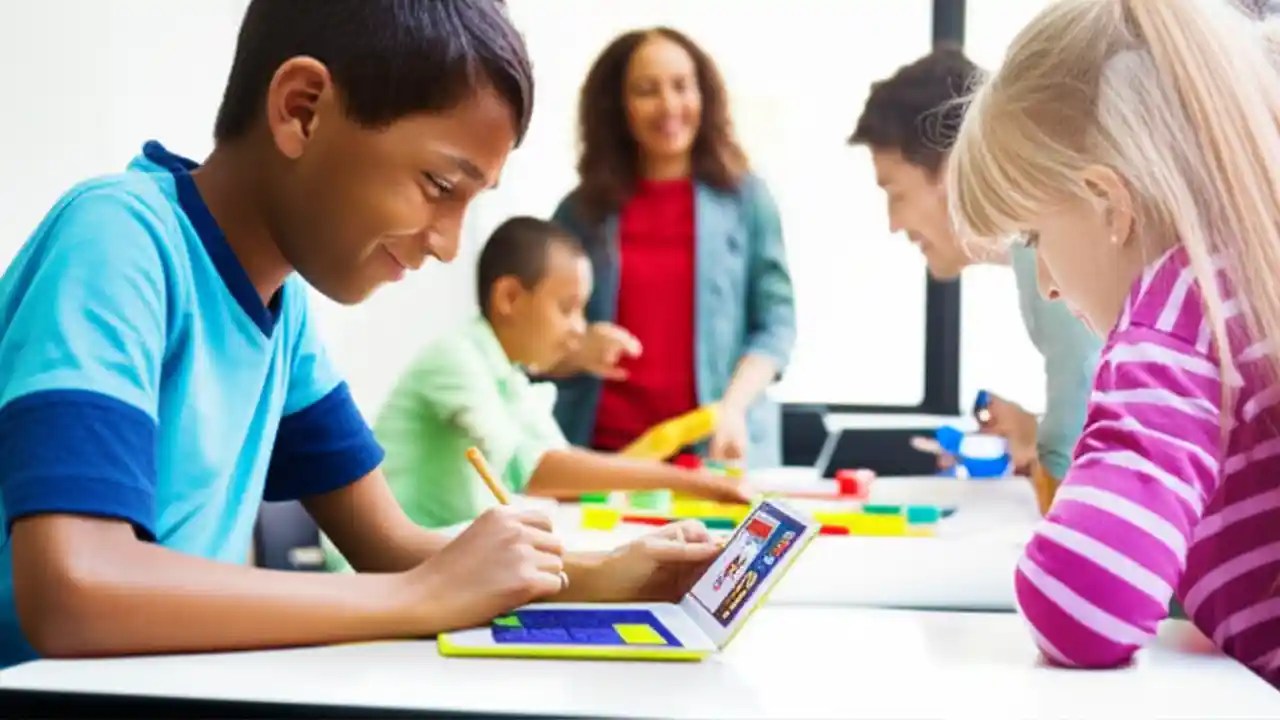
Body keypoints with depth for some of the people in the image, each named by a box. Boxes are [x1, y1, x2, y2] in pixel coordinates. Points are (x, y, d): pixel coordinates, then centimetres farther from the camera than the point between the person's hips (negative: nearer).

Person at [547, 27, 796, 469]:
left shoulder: (744, 196, 5)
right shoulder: (580, 210, 6)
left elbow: (775, 322, 2)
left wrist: (733, 406, -14)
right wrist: (579, 353, -12)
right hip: (602, 451, 1)